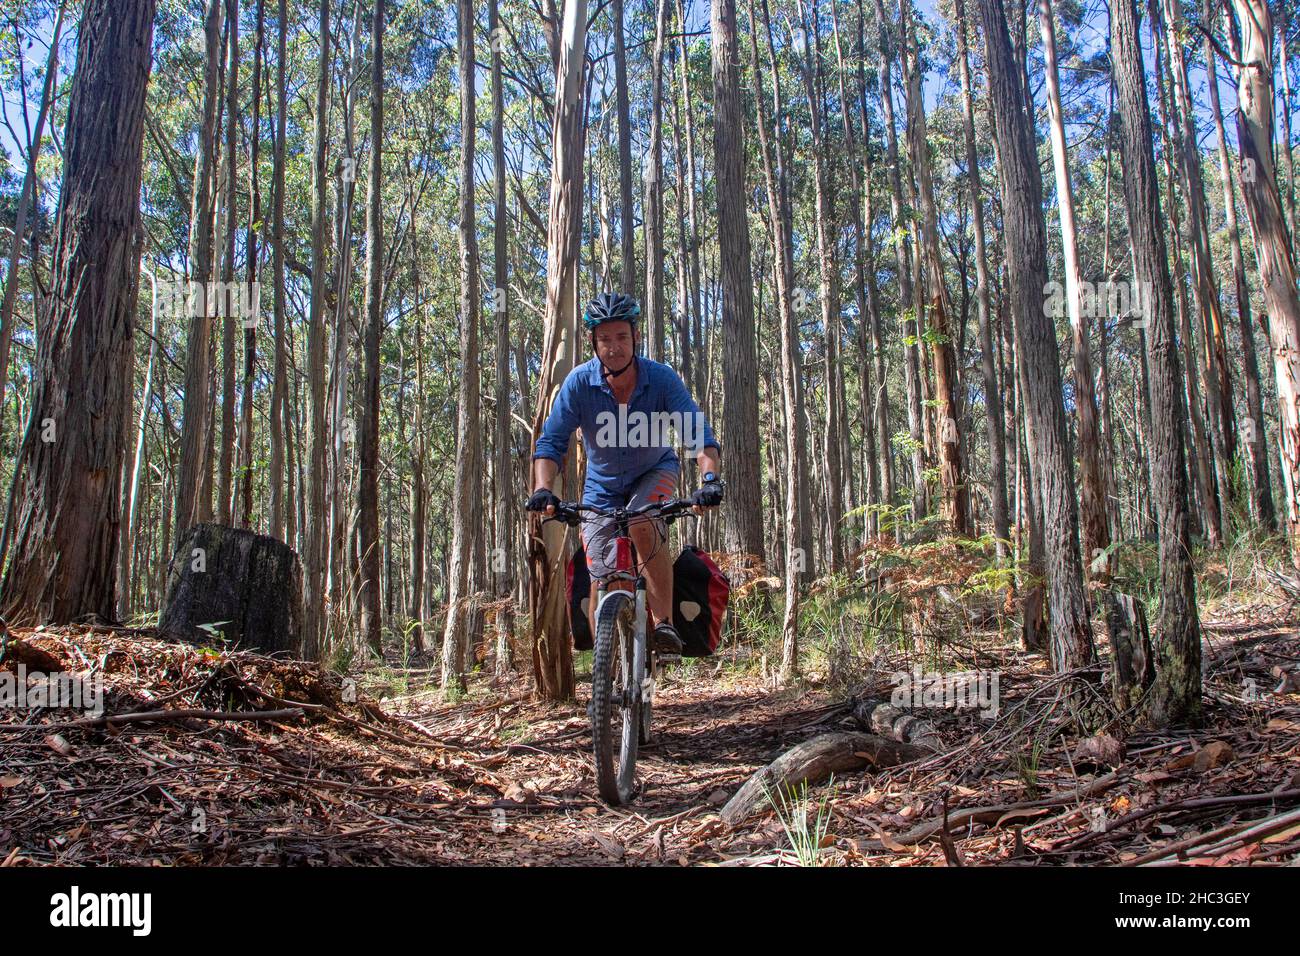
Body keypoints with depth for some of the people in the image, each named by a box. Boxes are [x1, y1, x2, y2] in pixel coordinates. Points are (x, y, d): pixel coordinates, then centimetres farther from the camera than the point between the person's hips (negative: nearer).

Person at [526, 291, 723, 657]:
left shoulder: (661, 378, -25)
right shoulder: (579, 382, -23)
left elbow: (699, 435, -31)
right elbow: (551, 442, -23)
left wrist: (711, 479, -49)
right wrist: (542, 489, -40)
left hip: (655, 472, -1)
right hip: (603, 486, 2)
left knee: (643, 525, -35)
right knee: (601, 582, -4)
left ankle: (664, 623, -22)